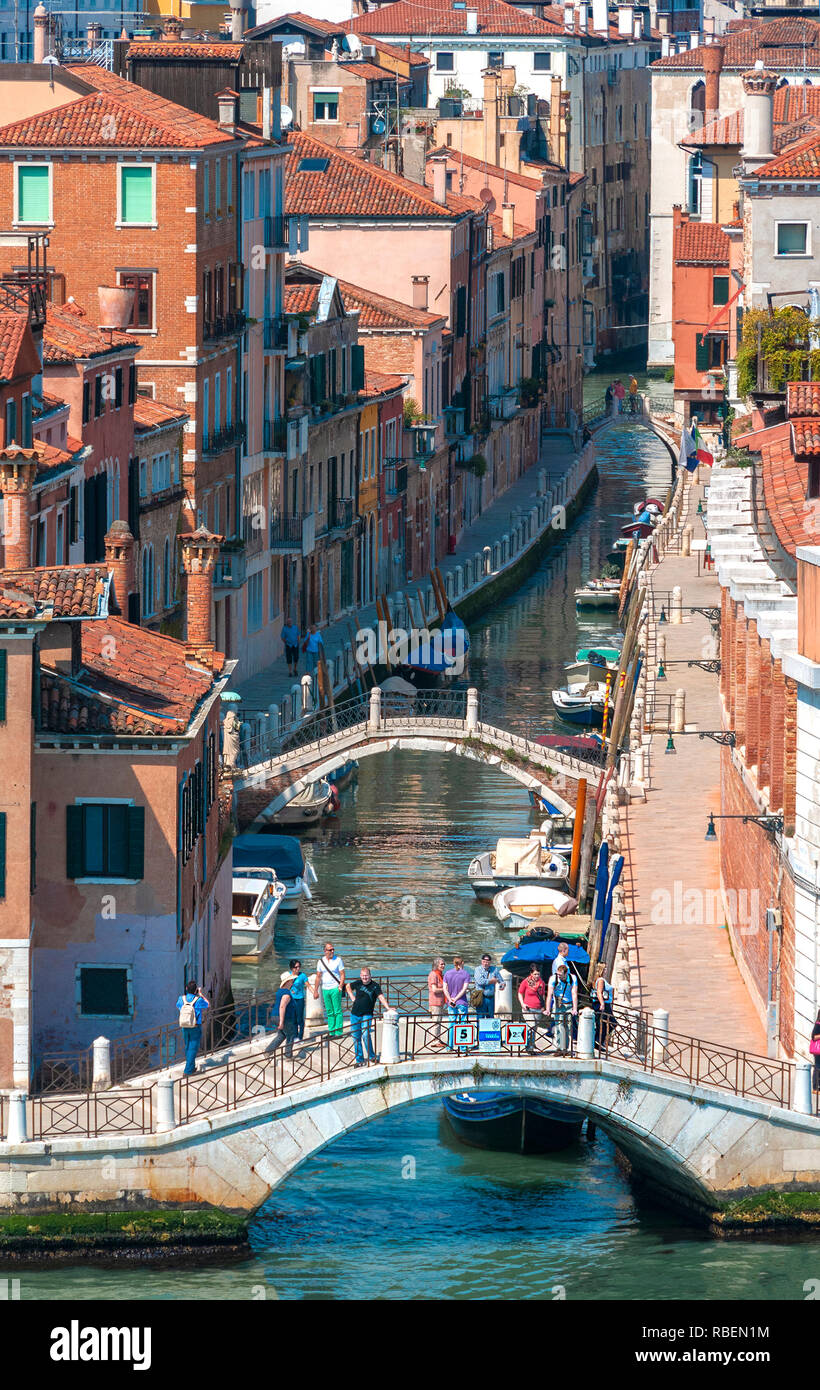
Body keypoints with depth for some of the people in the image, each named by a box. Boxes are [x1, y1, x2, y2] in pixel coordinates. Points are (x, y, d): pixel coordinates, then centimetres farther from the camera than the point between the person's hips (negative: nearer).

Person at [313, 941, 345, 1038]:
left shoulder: (338, 960, -3)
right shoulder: (321, 961, 8)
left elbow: (342, 975, -4)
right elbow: (318, 977, 13)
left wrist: (340, 987, -16)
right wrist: (315, 991, 9)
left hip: (335, 989, -4)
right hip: (325, 989, 4)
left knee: (337, 1011, -7)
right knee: (329, 1012, 7)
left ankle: (339, 1032, -8)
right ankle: (332, 1033, 10)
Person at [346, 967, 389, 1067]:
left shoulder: (375, 986, -7)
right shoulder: (358, 983, 5)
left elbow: (381, 997, -19)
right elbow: (348, 987, 24)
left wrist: (388, 1008, -33)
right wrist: (352, 998, 11)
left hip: (367, 1015, -4)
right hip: (355, 1014, 4)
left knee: (366, 1034, -21)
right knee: (356, 1037, 6)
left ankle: (372, 1056, -5)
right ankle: (359, 1060, 16)